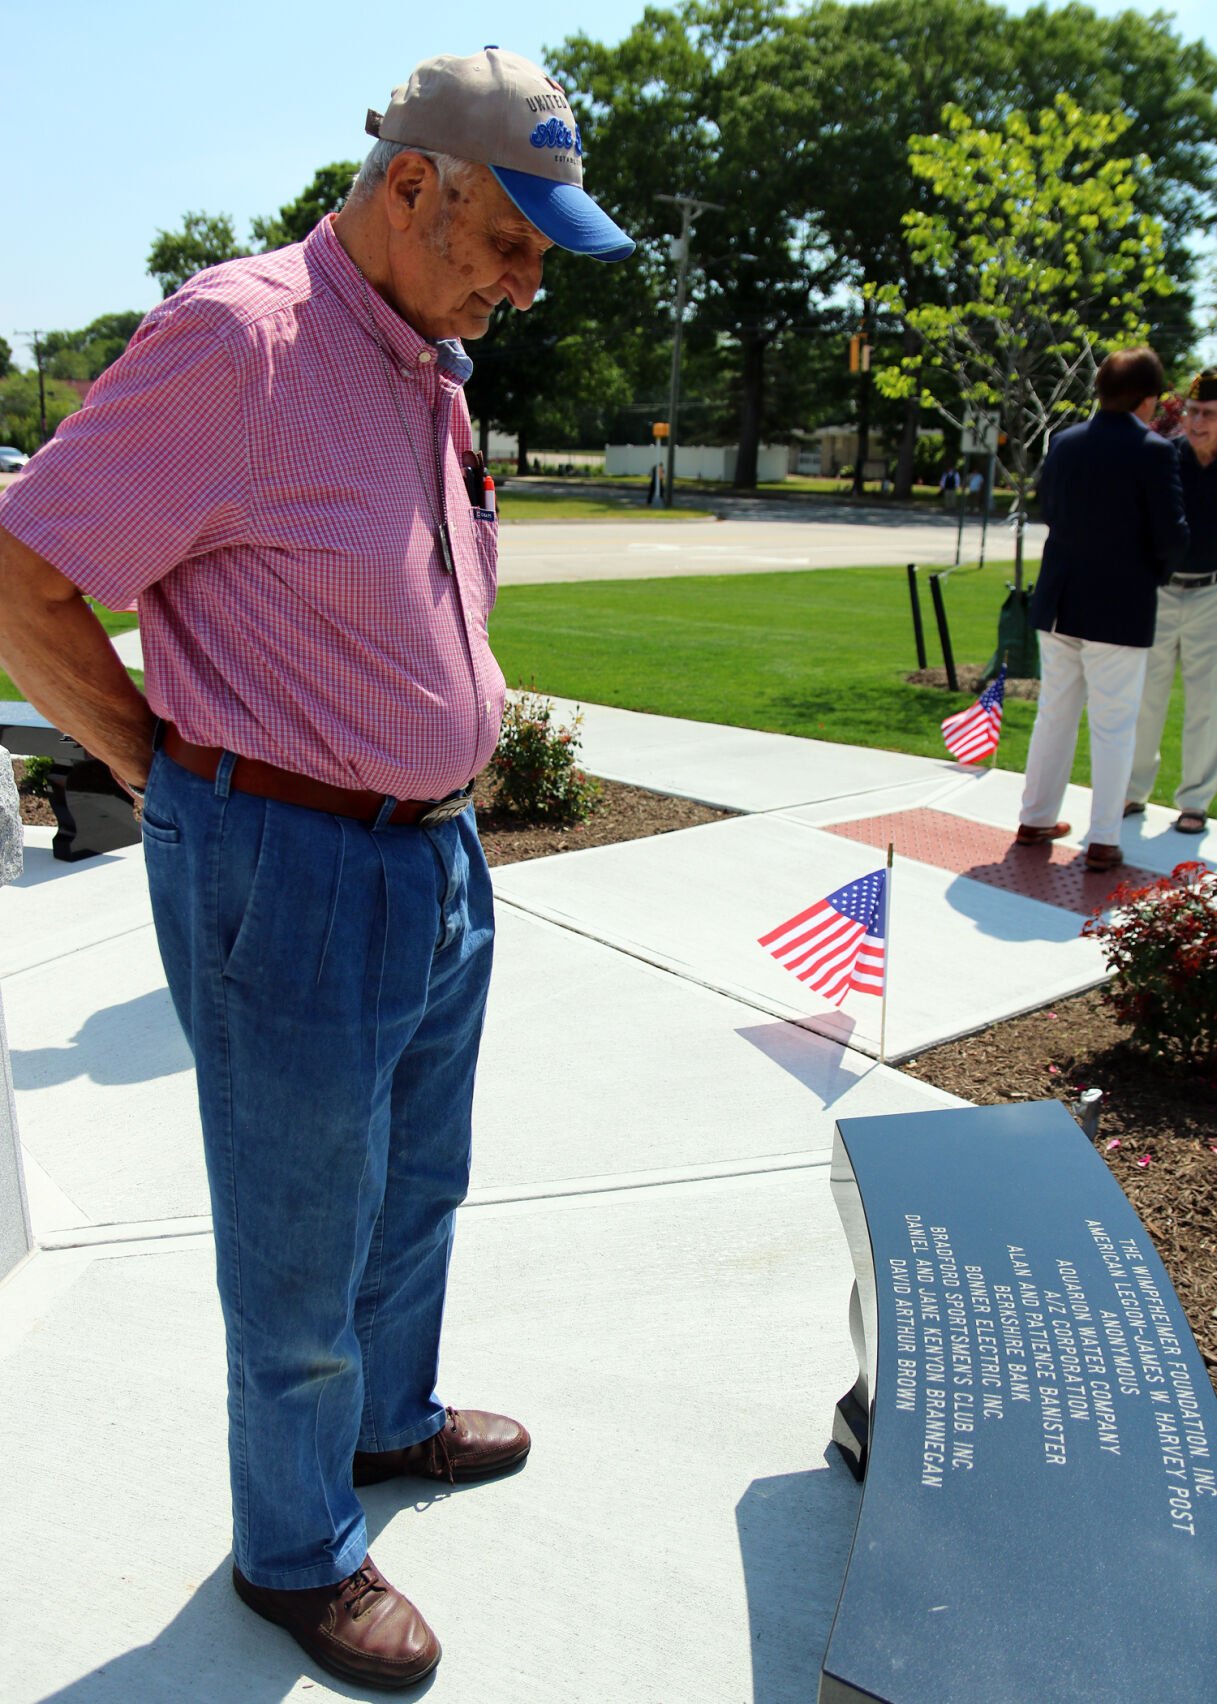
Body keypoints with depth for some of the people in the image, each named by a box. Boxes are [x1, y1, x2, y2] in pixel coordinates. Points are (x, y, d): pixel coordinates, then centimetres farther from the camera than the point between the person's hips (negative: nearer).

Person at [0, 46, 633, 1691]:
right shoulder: (235, 337, -17)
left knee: (415, 1192, 25)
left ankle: (388, 1417, 50)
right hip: (289, 873, -8)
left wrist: (443, 794, 15)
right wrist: (187, 784, -9)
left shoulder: (431, 368, 10)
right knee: (302, 1256, 10)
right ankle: (296, 1550, 35)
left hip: (437, 852, 8)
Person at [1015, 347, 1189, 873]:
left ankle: (1036, 819, 25)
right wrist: (1159, 569, 7)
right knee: (1113, 727, 3)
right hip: (1120, 609, -5)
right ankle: (1103, 840, 7)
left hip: (1058, 604, 5)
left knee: (1054, 715, 16)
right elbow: (1171, 537, -13)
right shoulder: (1154, 451, -13)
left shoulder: (1064, 443, 4)